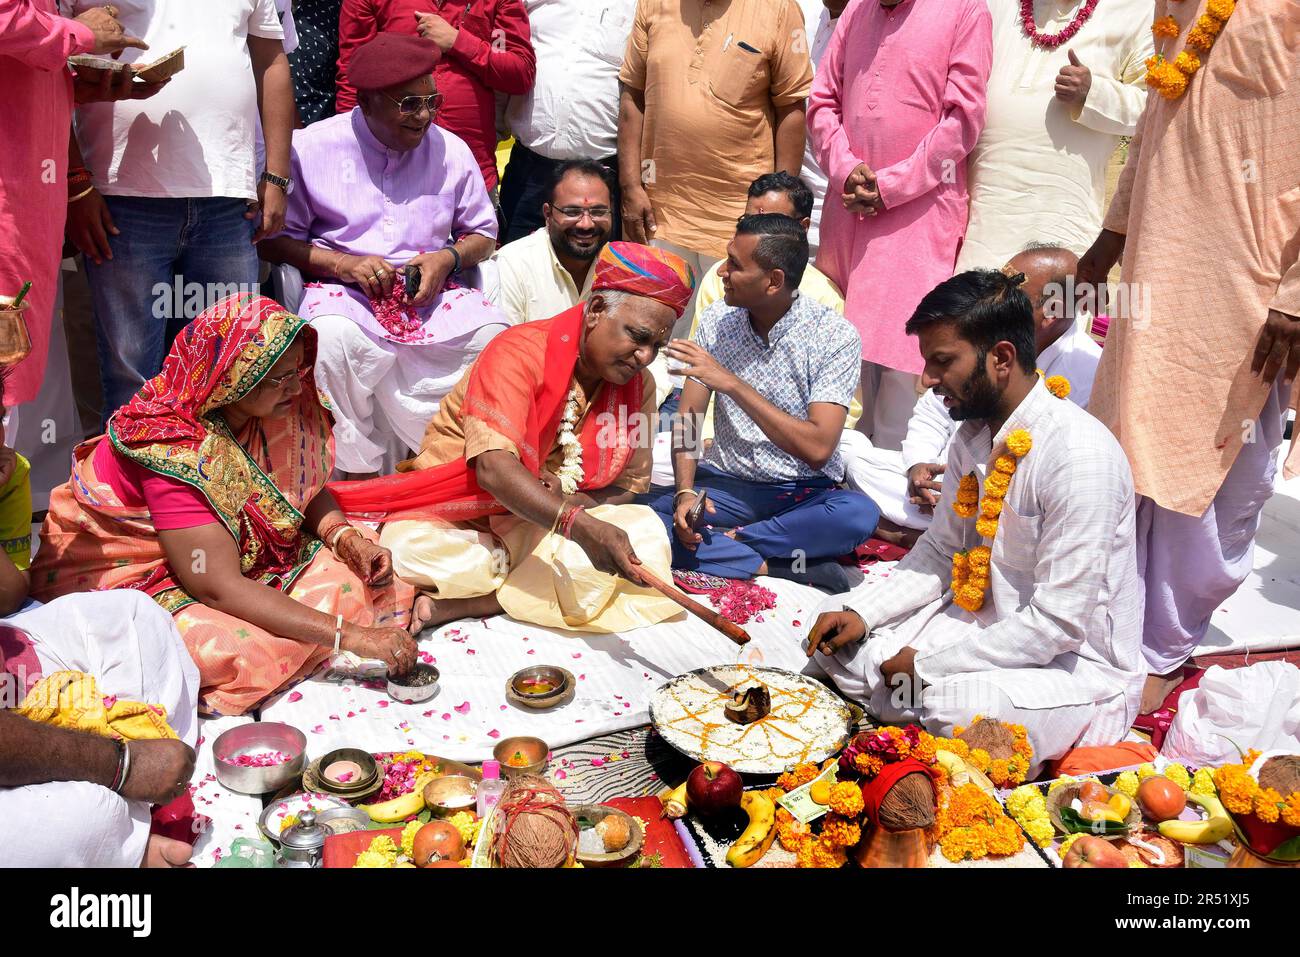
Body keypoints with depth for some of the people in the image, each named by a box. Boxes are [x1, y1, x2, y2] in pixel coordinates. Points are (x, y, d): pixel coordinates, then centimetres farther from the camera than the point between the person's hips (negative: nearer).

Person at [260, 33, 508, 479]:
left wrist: (449, 258, -6)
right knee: (332, 337, -37)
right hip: (344, 291, -2)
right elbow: (274, 238, 2)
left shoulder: (451, 151, 11)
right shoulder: (313, 146, 2)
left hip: (432, 292, 3)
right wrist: (343, 264, -15)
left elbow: (483, 233, 18)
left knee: (494, 335, -27)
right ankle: (358, 474, -19)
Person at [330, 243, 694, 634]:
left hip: (544, 525, 6)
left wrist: (575, 499, -20)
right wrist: (581, 526, -45)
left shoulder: (638, 386, -1)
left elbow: (632, 484, 3)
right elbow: (493, 468, -32)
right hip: (454, 512, -6)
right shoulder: (519, 352, -19)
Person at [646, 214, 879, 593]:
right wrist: (686, 492, -17)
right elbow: (686, 421, 1)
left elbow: (817, 449, -23)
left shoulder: (835, 334, -13)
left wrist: (732, 383, -26)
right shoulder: (718, 320, 0)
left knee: (859, 513, -34)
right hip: (725, 483, 2)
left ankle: (722, 542, -19)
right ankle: (772, 565, -21)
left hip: (803, 492, -2)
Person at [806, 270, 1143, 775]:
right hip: (989, 622, 8)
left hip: (1079, 665, -7)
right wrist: (861, 611, -5)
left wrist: (928, 663, -19)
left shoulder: (1080, 454, -26)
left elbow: (1058, 624, -25)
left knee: (955, 709, -35)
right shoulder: (973, 435, 0)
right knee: (838, 636, -5)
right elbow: (939, 550, 11)